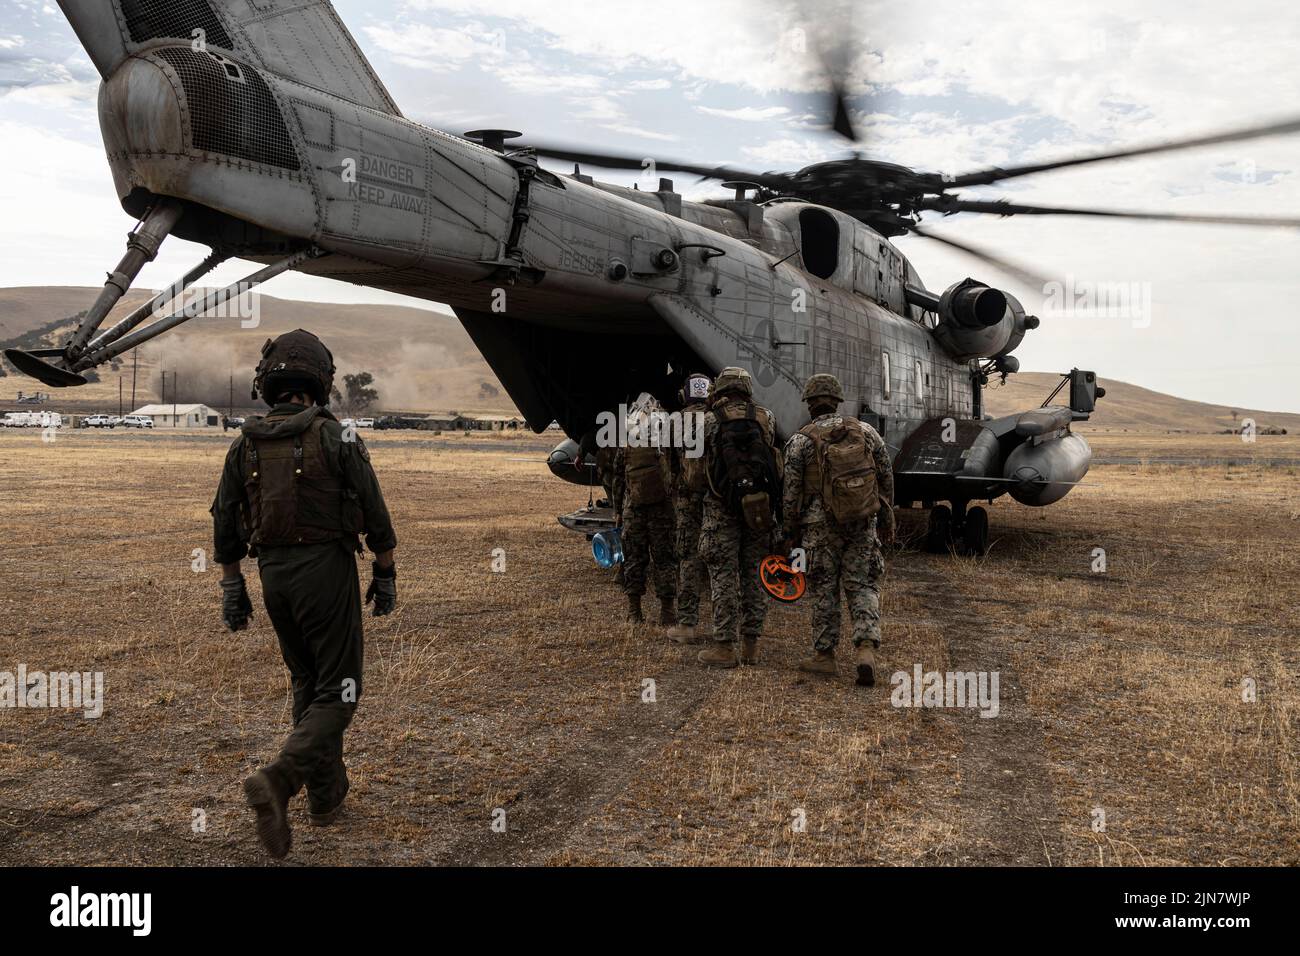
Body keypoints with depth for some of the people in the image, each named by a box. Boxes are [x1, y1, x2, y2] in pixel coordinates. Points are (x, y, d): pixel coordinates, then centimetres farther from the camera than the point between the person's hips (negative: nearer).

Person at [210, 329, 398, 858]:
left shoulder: (245, 445, 4)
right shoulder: (337, 438, -9)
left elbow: (224, 525, 7)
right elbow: (375, 516, -8)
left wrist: (232, 587, 16)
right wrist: (386, 574, 4)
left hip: (274, 576, 5)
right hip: (326, 571, -5)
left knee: (307, 684, 20)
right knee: (337, 691, 2)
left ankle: (326, 793, 26)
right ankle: (277, 780, -19)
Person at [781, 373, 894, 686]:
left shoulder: (800, 441, -6)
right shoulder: (866, 431, 3)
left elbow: (792, 492, -5)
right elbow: (886, 478, 7)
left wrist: (791, 532, 5)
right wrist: (887, 518, 17)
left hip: (821, 526, -2)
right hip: (863, 523, 2)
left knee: (824, 590, 9)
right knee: (862, 587, 8)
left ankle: (824, 655, 16)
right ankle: (867, 649, -8)